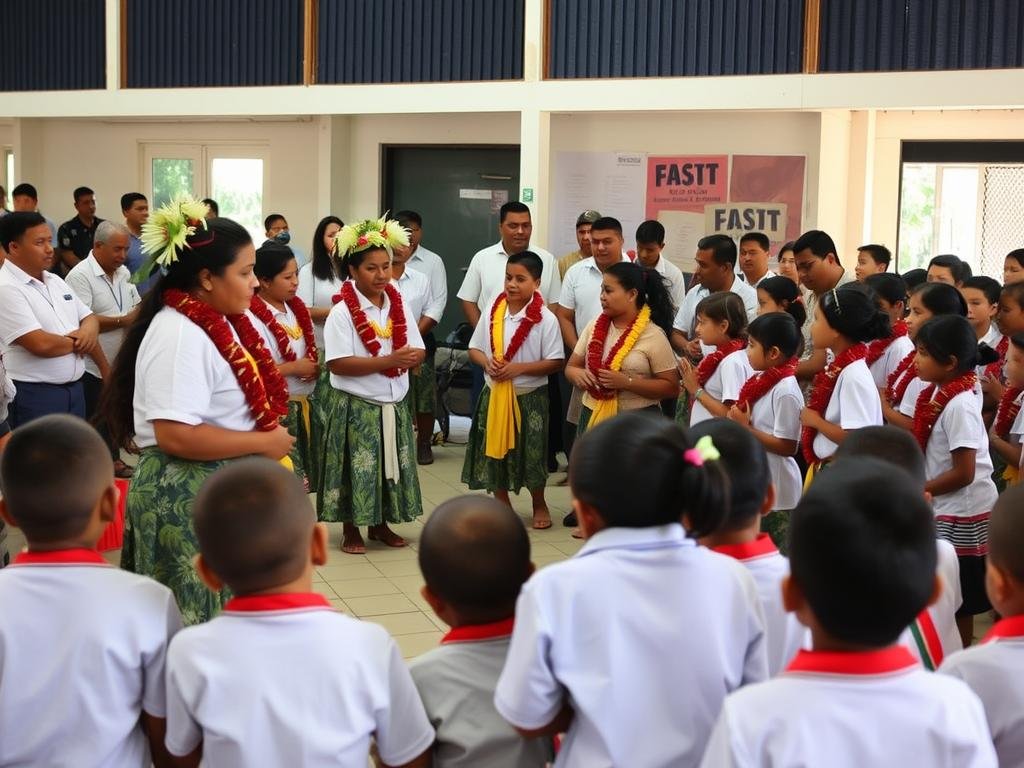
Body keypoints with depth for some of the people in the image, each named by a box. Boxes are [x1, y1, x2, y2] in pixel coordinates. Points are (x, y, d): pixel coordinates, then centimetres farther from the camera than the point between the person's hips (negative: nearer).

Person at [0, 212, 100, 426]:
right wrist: (77, 342, -5)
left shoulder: (55, 281, 12)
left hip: (74, 388, 8)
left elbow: (89, 317, 17)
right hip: (33, 395, -8)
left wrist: (88, 330, -8)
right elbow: (41, 344, -24)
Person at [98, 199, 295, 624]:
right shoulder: (180, 335, -21)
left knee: (218, 617, 17)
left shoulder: (215, 322, 9)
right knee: (194, 623, 2)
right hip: (185, 498, -10)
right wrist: (263, 443, -20)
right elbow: (175, 435, -29)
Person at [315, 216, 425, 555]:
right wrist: (389, 360, -25)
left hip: (394, 405, 5)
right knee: (356, 469, 1)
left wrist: (410, 357, -19)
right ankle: (351, 530, 15)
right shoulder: (342, 312, -13)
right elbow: (338, 363, -21)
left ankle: (380, 524, 28)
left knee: (388, 467, 13)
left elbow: (418, 352, 6)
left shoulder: (399, 306, 5)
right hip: (355, 407, -5)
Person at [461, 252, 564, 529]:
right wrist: (487, 361, -13)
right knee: (495, 450, 11)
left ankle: (539, 504, 28)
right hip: (495, 393, 4)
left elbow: (555, 362, -12)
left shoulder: (545, 319, -11)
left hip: (530, 396, -3)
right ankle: (502, 504, 29)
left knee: (532, 453, 6)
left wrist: (519, 367, -21)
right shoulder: (493, 312, 0)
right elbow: (474, 348, 8)